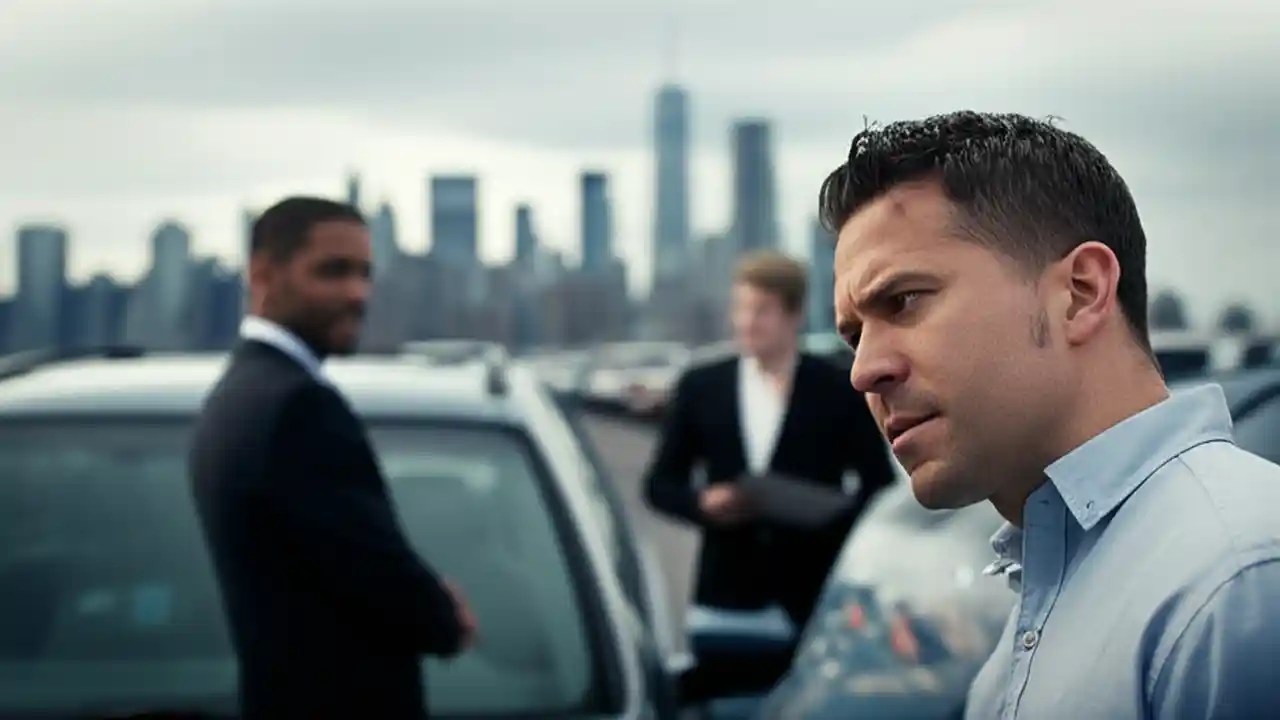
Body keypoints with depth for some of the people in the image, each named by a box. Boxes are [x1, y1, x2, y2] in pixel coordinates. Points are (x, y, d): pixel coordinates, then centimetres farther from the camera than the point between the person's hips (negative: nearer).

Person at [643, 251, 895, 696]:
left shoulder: (839, 391, 3)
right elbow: (661, 483, 12)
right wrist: (703, 503, -9)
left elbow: (879, 488, 5)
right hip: (727, 591, 2)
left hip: (813, 597, -2)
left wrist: (830, 519, -15)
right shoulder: (700, 387, 9)